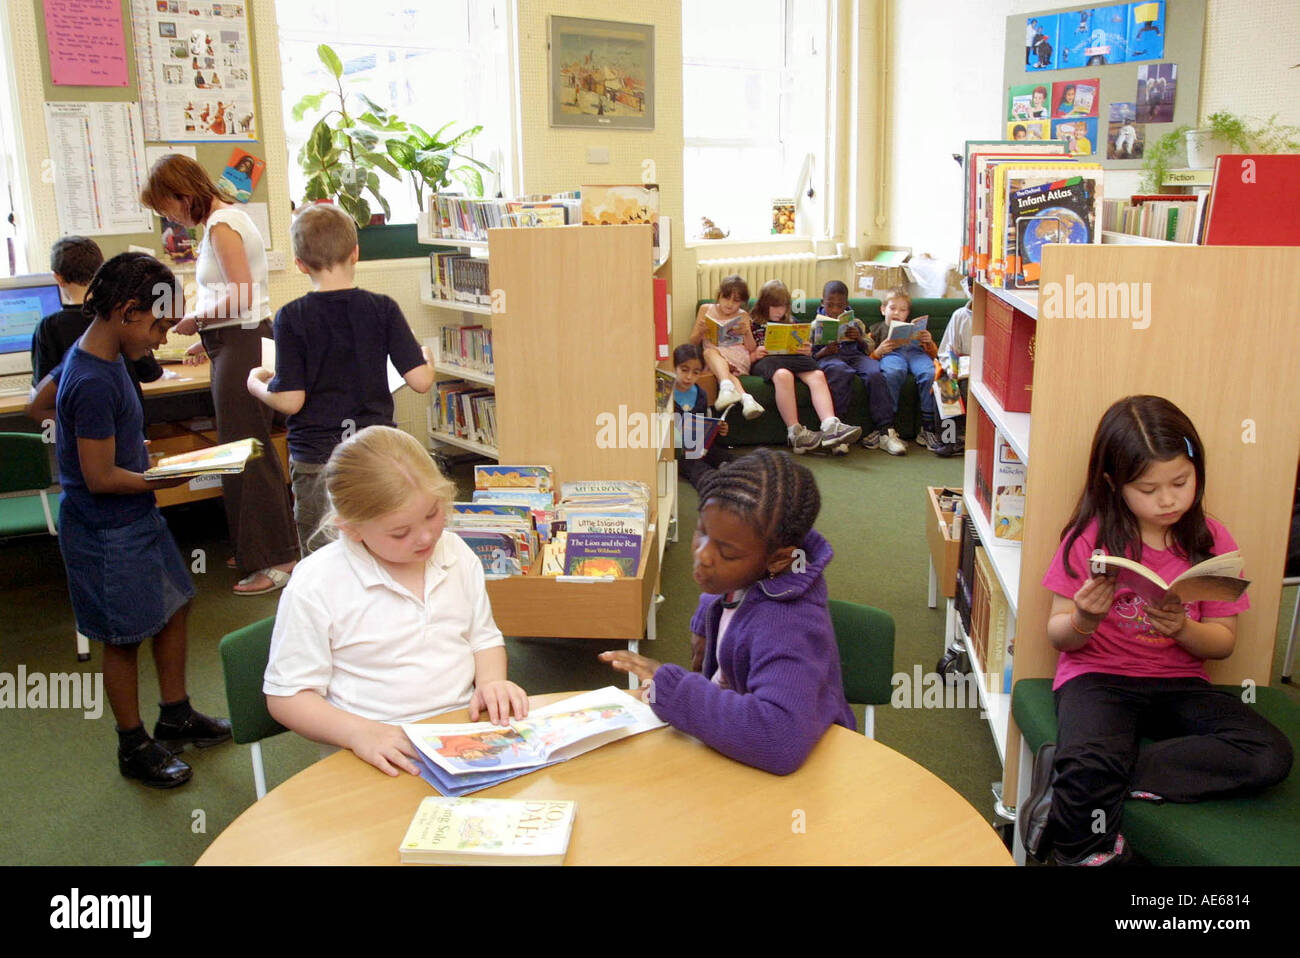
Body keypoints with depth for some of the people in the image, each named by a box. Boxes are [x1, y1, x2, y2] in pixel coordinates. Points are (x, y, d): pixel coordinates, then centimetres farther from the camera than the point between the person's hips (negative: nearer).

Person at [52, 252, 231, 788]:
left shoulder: (104, 357, 3)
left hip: (137, 517, 10)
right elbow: (100, 478, -24)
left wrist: (158, 461, 7)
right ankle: (134, 748, 25)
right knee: (124, 638, 6)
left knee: (174, 604, 19)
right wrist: (171, 479, -14)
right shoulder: (93, 383, -27)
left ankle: (175, 716, 36)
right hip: (107, 532, -9)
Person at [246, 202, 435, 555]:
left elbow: (290, 400, -11)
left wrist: (257, 383, 9)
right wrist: (428, 359, 14)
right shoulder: (382, 308, -5)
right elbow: (420, 380, -8)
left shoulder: (291, 318, -9)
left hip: (316, 461, -1)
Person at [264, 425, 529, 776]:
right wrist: (358, 732, -20)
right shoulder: (316, 586, -9)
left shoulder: (456, 554, 7)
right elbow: (286, 695, -4)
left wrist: (491, 682, -1)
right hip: (385, 758, -4)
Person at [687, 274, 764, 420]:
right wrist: (700, 332, -9)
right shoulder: (706, 309, 15)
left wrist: (747, 332, -9)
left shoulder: (743, 316, 14)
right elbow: (692, 343, 13)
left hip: (739, 358, -2)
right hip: (714, 358, 2)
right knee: (709, 351, -34)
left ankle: (726, 386, -63)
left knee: (710, 352, -31)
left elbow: (752, 349, 10)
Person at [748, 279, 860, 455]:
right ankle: (795, 432, -42)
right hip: (765, 361, -5)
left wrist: (807, 352, 3)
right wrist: (753, 355, -13)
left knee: (817, 375, -28)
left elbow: (799, 349, 26)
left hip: (793, 359, 5)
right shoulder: (752, 324, 16)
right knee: (783, 375, -40)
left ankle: (830, 426, -47)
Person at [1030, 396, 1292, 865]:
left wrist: (1183, 629, -17)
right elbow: (1059, 636, -1)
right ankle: (1086, 853, -3)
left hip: (1179, 683, 4)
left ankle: (1076, 780, -21)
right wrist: (1084, 620, -25)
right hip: (1098, 674, -4)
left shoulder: (1211, 540, 2)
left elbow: (1223, 642, 6)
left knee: (1270, 755, -22)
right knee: (1094, 764, -35)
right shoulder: (1092, 536, -5)